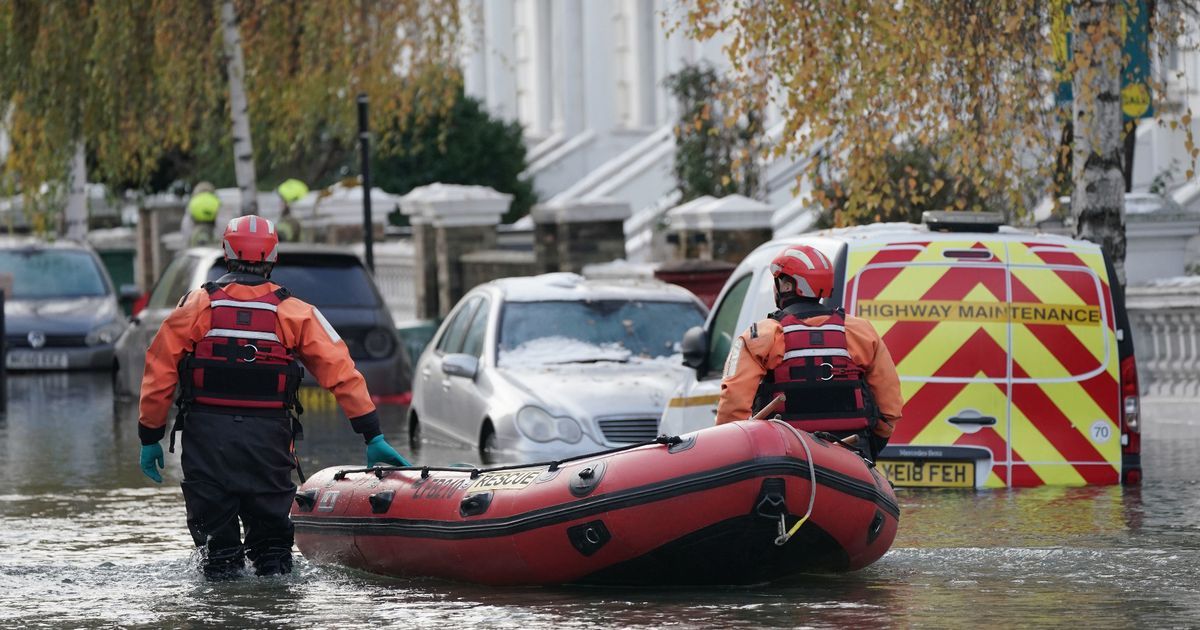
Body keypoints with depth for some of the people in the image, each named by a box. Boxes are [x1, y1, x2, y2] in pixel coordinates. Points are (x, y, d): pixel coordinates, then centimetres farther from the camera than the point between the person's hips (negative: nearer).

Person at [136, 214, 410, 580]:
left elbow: (159, 374, 0)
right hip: (269, 438, 1)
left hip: (206, 436, -1)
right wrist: (373, 437, 0)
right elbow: (341, 372, -2)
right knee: (270, 528, 16)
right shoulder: (296, 313, 3)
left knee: (213, 526, 10)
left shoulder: (196, 306, 2)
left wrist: (150, 438, 8)